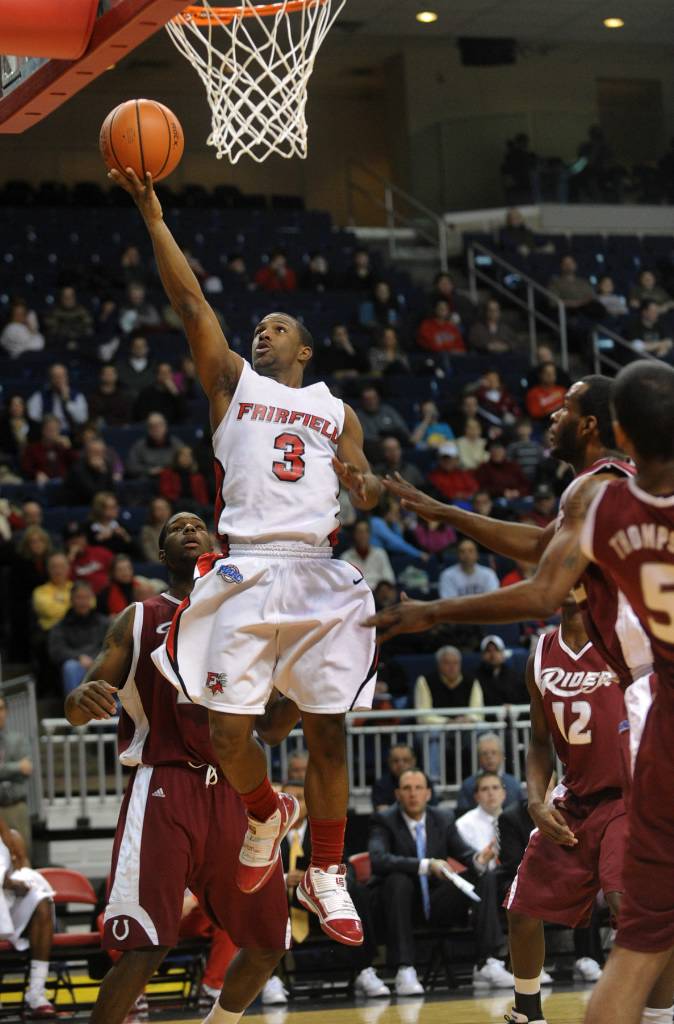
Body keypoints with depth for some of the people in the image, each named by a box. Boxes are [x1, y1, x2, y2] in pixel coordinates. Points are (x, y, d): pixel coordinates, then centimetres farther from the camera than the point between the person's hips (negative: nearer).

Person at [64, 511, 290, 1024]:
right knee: (143, 951, -17)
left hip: (233, 789, 4)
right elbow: (78, 709, 2)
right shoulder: (140, 620, 7)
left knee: (268, 945, 10)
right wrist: (82, 699, -21)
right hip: (164, 787, -4)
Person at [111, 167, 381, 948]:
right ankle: (267, 813, 24)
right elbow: (190, 304, 6)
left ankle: (325, 875, 12)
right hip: (247, 570, -1)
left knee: (328, 730, -1)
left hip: (322, 575, 1)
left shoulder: (336, 412, 21)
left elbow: (367, 496, 16)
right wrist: (151, 213, -2)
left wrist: (368, 489, -9)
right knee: (227, 730, -8)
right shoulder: (232, 382, 16)